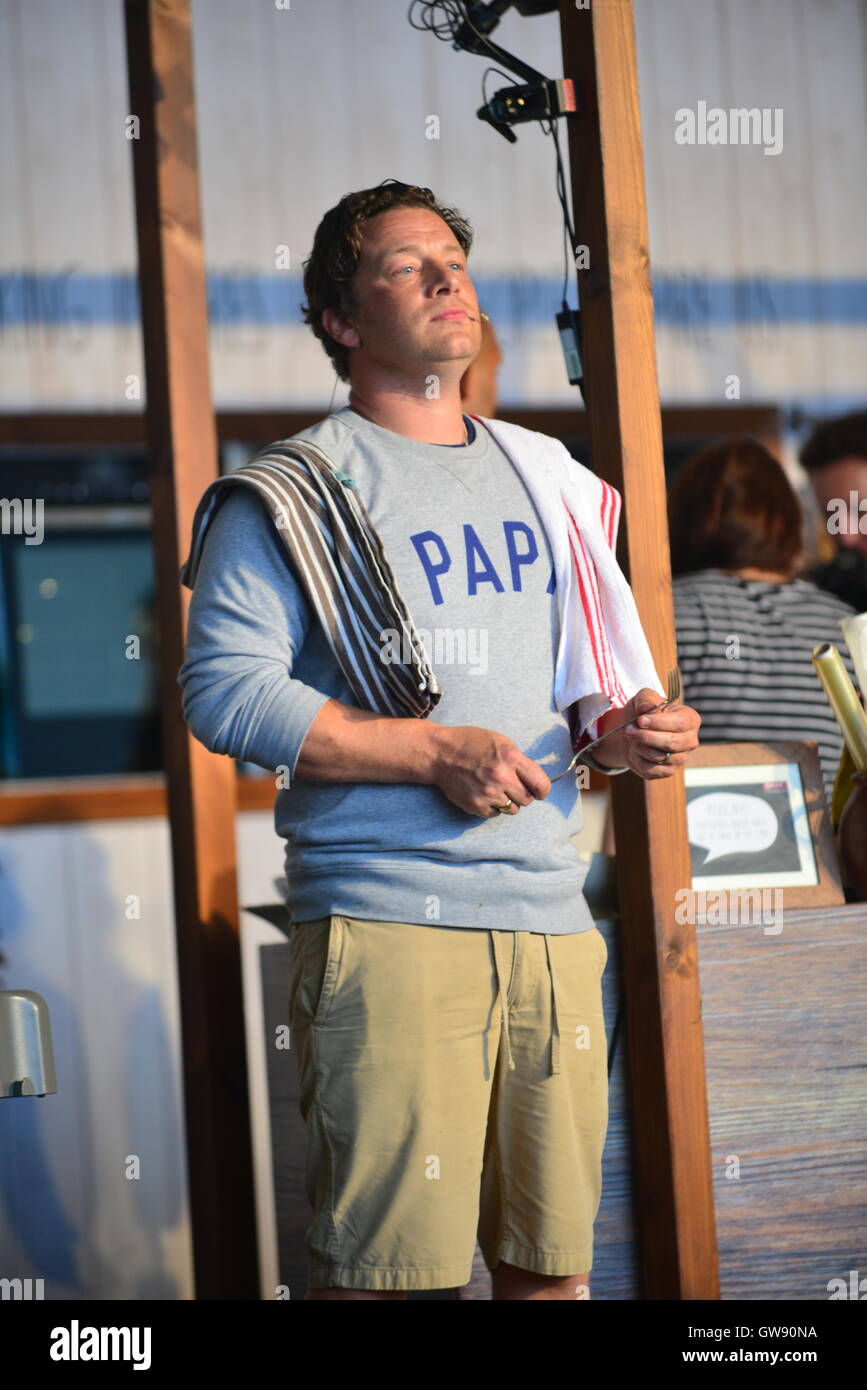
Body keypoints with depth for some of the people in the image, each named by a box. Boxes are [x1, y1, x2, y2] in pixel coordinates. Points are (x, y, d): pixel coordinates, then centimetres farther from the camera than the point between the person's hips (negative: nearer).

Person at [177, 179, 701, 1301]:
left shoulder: (537, 478, 20)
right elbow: (225, 689, -9)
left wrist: (621, 736, 4)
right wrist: (433, 753, -14)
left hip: (550, 914, 6)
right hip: (386, 921, -5)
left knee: (554, 1259, 7)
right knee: (377, 1265, -8)